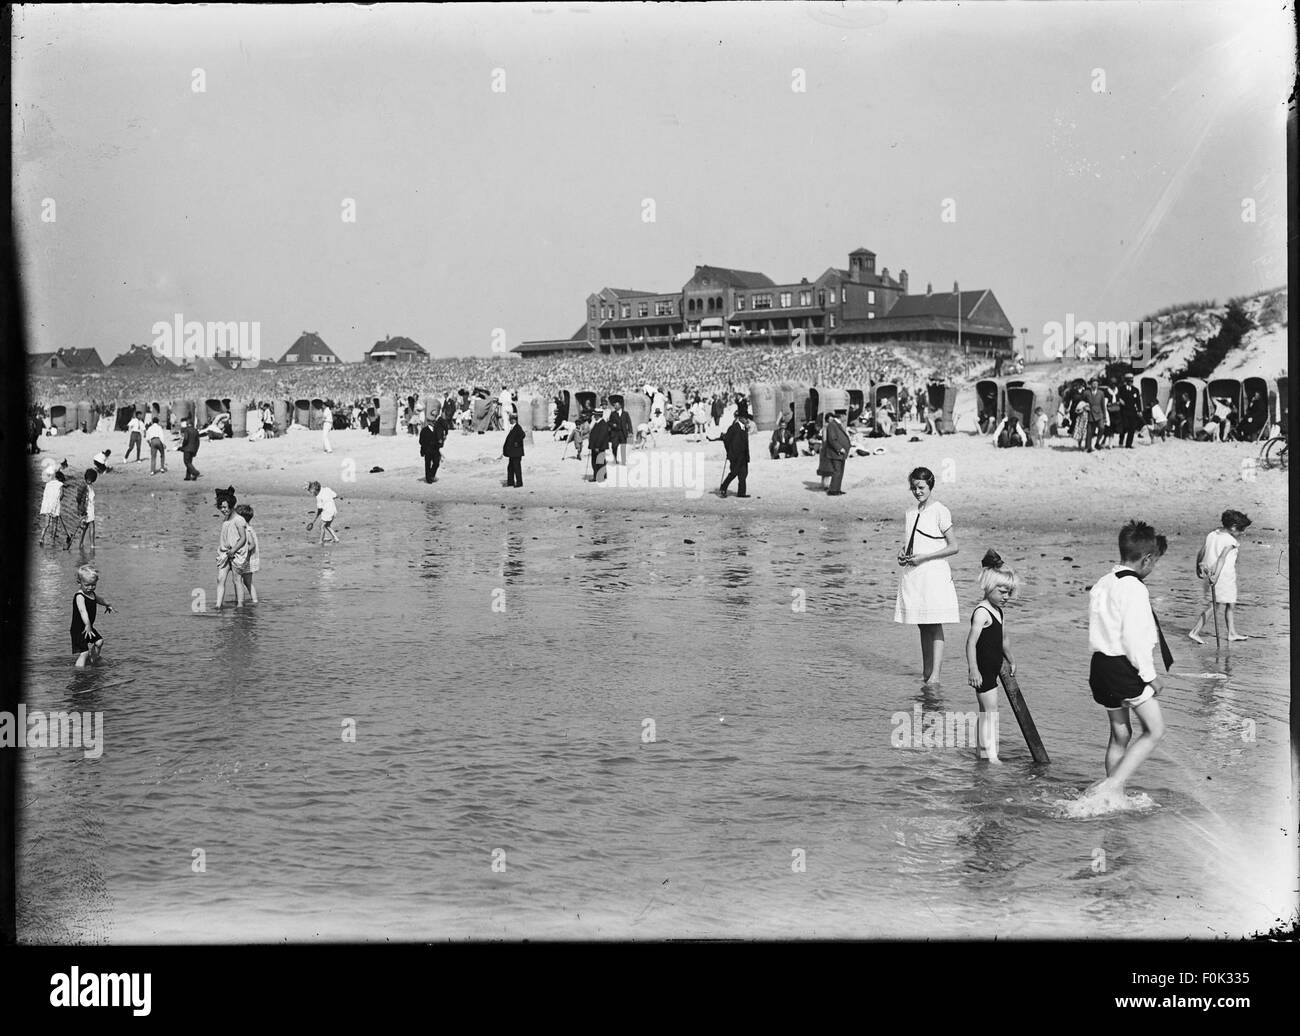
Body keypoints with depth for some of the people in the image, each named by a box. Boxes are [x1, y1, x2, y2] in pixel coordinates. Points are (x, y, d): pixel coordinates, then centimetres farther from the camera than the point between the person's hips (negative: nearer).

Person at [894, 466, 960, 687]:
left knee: (935, 626, -7)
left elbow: (953, 547, -8)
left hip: (934, 573, -6)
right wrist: (903, 555, 1)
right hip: (913, 575, 6)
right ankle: (926, 672, 16)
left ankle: (935, 675, -10)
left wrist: (924, 557, -14)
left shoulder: (940, 512, -6)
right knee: (922, 626, 10)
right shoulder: (909, 513, 13)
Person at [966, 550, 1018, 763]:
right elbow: (971, 642, -23)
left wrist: (1011, 660, 27)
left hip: (993, 669, 10)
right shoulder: (982, 613, -18)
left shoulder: (998, 611, 12)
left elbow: (1004, 639, 26)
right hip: (982, 670, -10)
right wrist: (973, 669, -26)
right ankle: (990, 754, -8)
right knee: (990, 710, -10)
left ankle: (980, 749, 24)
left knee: (986, 711, 15)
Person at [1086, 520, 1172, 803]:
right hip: (1125, 668, -8)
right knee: (1154, 730, 3)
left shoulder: (1101, 585, 11)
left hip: (1100, 664, 8)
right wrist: (1150, 676, -11)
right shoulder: (1134, 589, -16)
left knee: (1120, 734, 18)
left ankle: (1113, 797, 21)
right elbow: (1134, 638, -20)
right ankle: (1113, 785, -7)